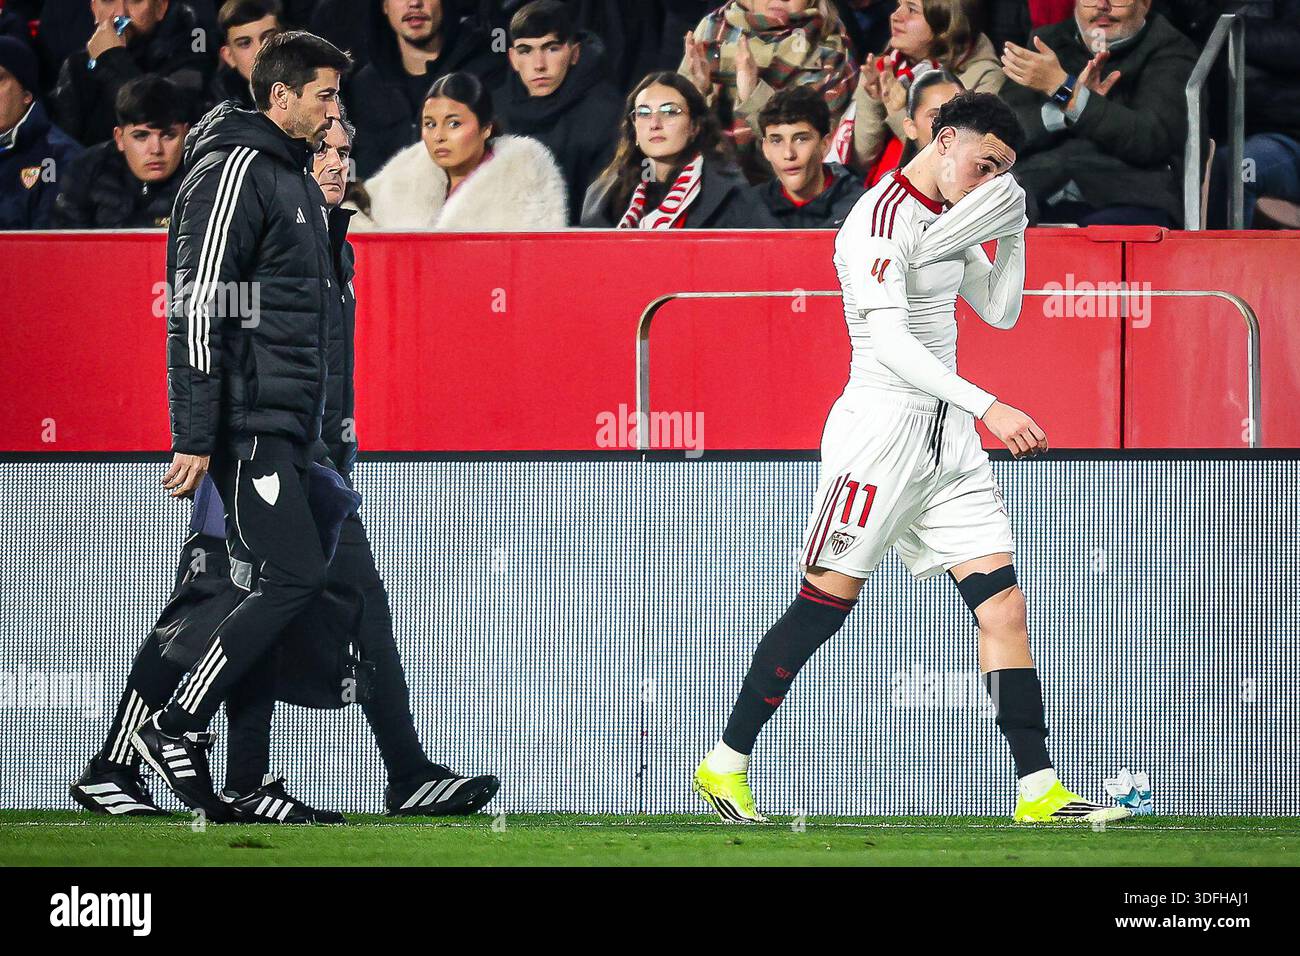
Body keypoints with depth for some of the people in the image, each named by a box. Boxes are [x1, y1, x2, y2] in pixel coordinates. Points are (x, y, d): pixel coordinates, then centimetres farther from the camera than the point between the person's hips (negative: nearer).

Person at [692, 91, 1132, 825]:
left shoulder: (952, 218, 13)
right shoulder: (881, 221, -15)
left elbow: (1000, 310, 22)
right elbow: (890, 340, -25)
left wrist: (1014, 231, 5)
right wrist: (987, 407, -30)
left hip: (948, 436, 8)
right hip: (882, 427, -8)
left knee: (1004, 604, -1)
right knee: (827, 602, -5)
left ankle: (1040, 791, -3)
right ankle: (725, 766, 7)